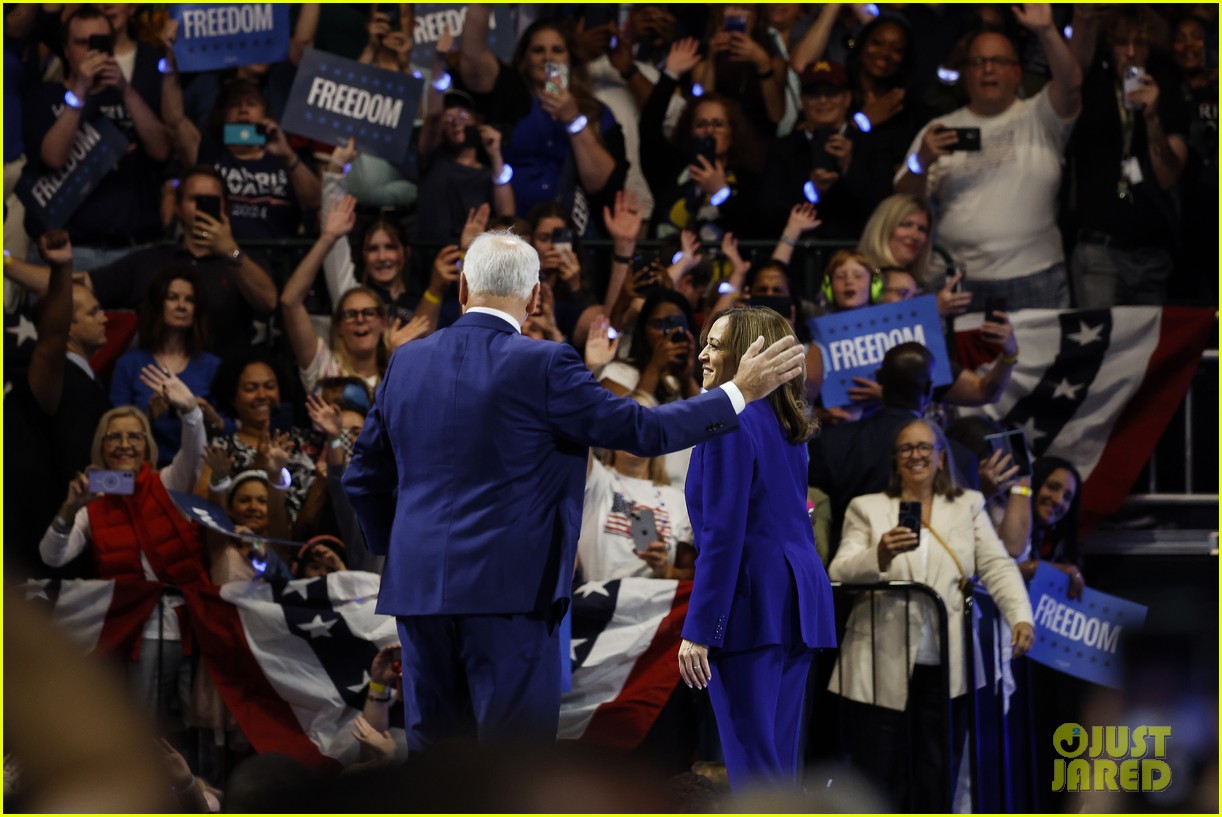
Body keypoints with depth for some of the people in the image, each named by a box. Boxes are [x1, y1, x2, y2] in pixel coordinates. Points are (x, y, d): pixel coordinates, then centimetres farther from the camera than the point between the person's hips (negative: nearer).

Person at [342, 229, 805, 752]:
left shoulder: (408, 362, 9)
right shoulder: (541, 365, -9)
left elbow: (364, 478, 16)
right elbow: (641, 430, -6)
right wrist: (739, 393, 3)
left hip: (418, 589, 6)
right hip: (507, 590, -6)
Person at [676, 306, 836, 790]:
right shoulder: (788, 425, 17)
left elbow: (723, 534, -16)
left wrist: (698, 631, -17)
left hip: (751, 602, -9)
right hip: (799, 599, 9)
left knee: (751, 765, -8)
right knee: (778, 762, 12)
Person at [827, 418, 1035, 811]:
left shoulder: (968, 506, 15)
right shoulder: (866, 508, 10)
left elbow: (997, 566, 5)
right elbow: (839, 572, -3)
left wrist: (1021, 616, -13)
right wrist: (880, 555, -24)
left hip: (945, 670, 2)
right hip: (882, 670, -2)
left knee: (936, 787, 3)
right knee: (879, 784, -4)